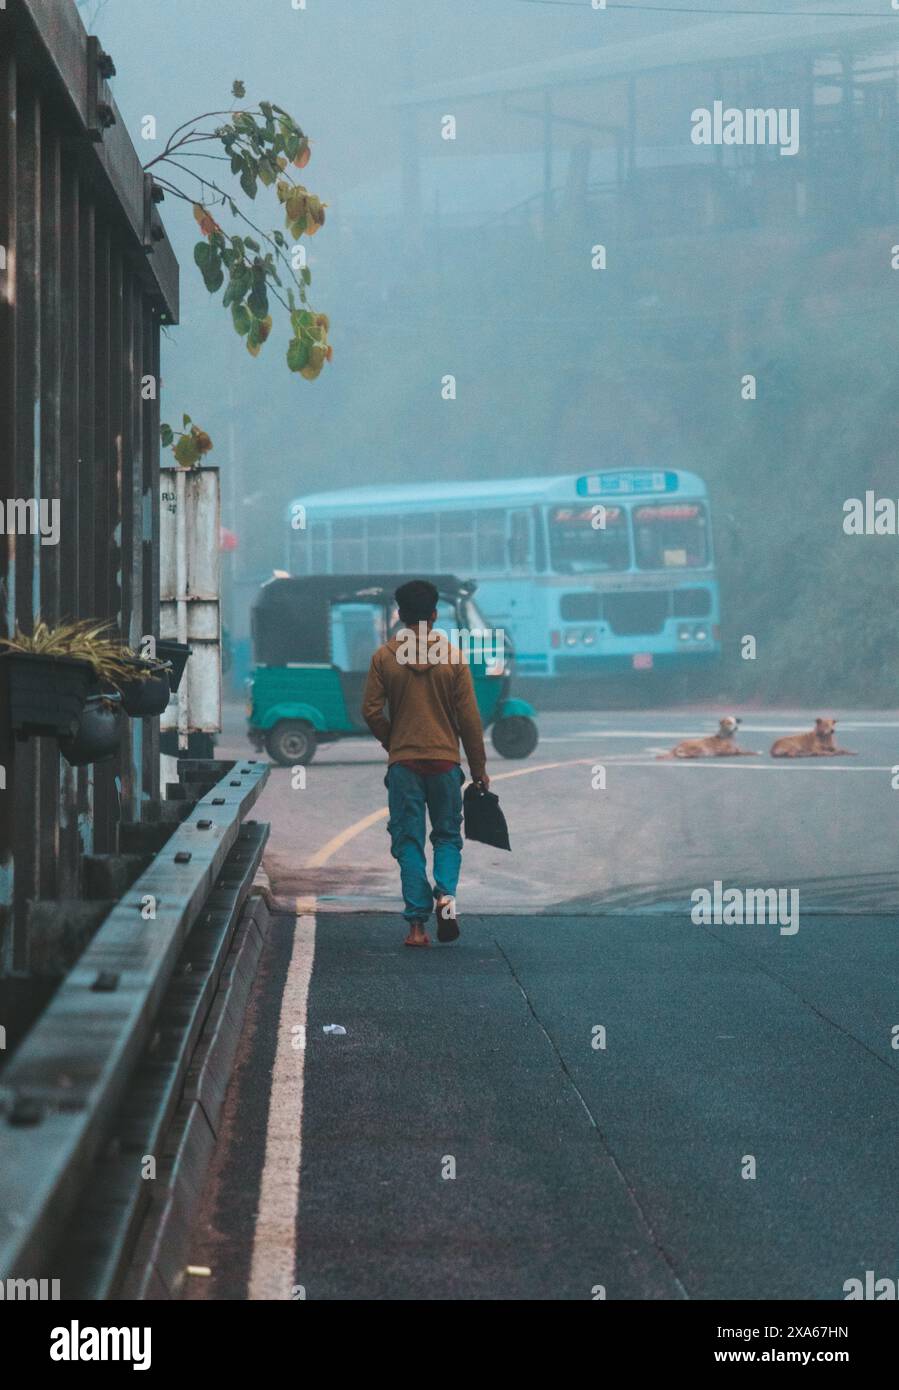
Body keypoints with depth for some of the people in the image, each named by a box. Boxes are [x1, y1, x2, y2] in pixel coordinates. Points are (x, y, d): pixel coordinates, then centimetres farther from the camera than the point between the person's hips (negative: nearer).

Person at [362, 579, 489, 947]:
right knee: (447, 835, 14)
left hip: (403, 762, 0)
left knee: (408, 841, 5)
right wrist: (478, 768, 8)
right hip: (445, 760, 0)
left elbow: (371, 711, -3)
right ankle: (446, 894, -12)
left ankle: (417, 924, -3)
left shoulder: (384, 657, -2)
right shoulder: (452, 657, -2)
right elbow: (469, 717, -1)